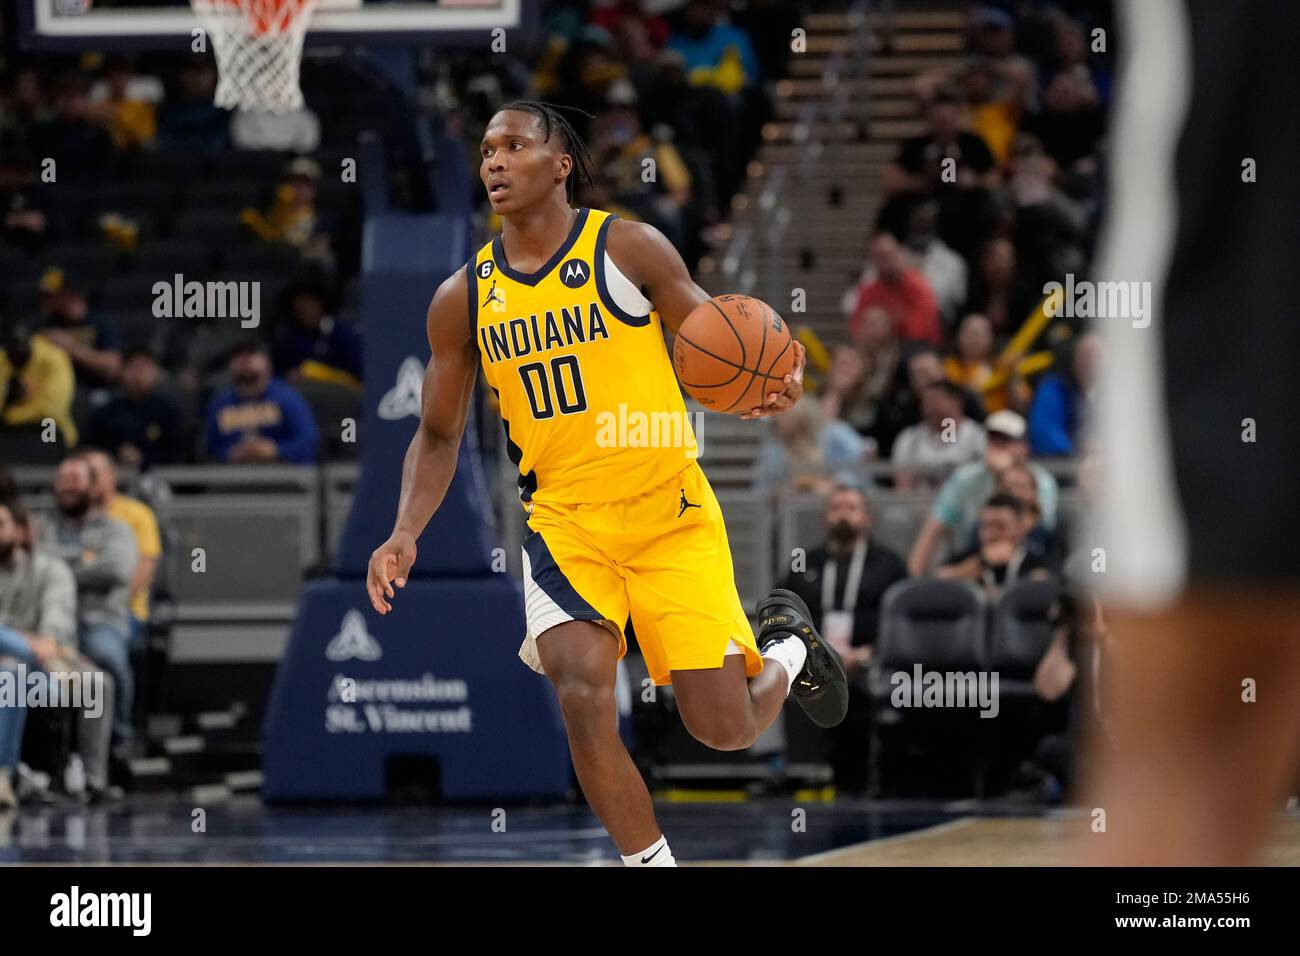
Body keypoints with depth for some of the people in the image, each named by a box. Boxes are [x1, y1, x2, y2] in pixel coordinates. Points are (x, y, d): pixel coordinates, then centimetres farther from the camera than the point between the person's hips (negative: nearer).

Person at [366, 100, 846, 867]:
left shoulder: (629, 249, -6)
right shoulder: (463, 299, 3)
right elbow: (439, 435, 12)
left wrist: (768, 387, -25)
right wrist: (406, 535, -4)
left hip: (669, 513, -2)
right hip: (565, 522, 2)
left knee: (724, 726, -4)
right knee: (584, 701, -21)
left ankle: (788, 647, 32)